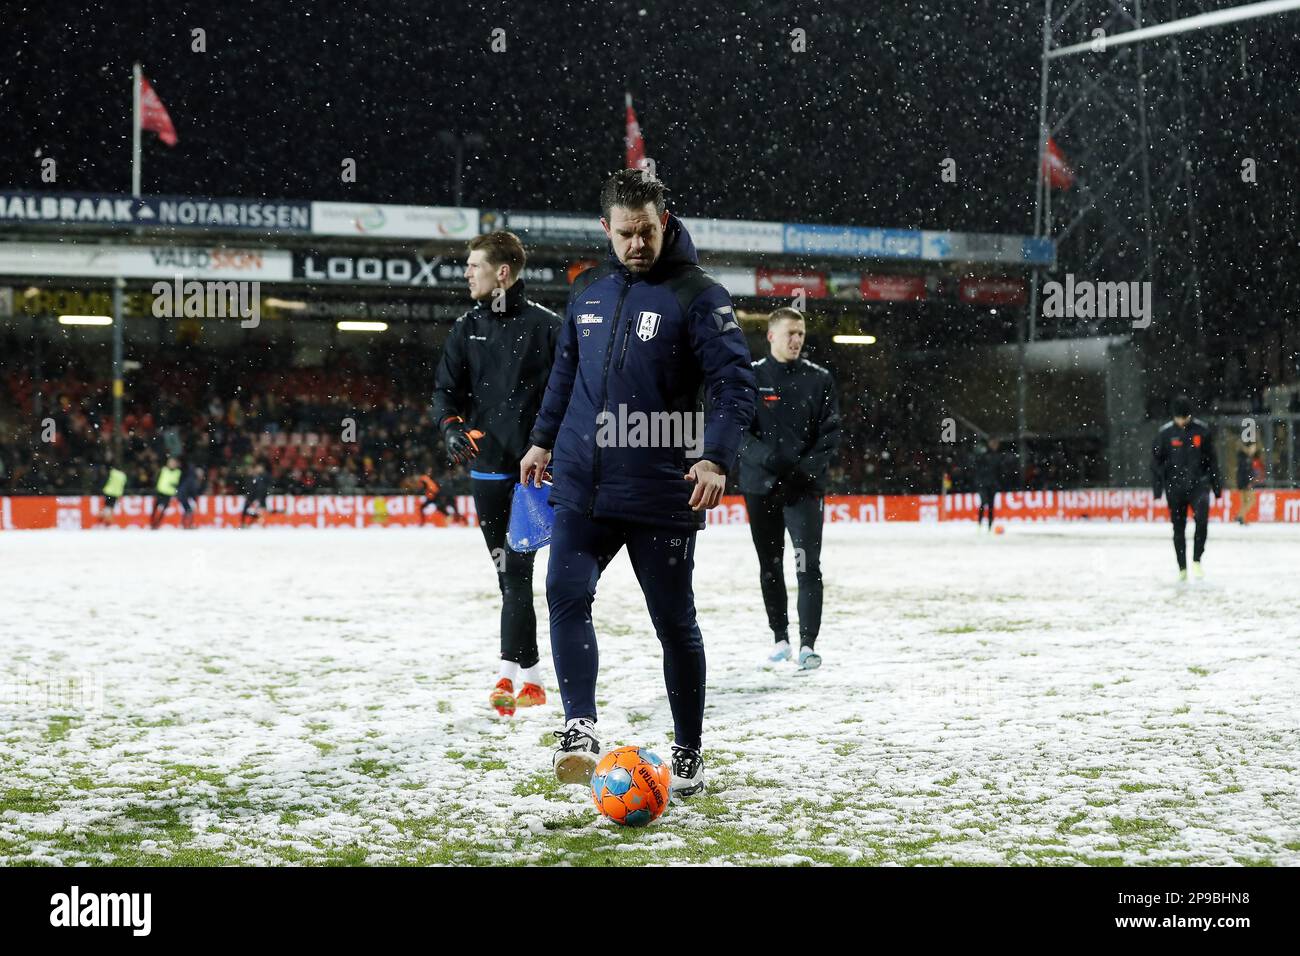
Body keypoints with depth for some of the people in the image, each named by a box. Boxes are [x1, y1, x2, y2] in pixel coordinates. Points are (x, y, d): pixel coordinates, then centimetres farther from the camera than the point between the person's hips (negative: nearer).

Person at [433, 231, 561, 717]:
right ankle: (531, 677, 14)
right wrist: (452, 425, -9)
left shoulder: (545, 326, -3)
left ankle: (509, 672, -7)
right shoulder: (468, 328, 11)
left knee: (516, 569, -9)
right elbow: (446, 389, 12)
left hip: (535, 468, -4)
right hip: (486, 466, 4)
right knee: (509, 574, 7)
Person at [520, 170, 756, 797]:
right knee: (566, 594, -15)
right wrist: (544, 439, 22)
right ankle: (580, 728, -16)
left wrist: (716, 458, -25)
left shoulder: (698, 295, -7)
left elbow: (735, 384, -12)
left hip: (661, 494, -4)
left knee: (674, 621, 6)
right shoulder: (588, 291, 9)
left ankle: (688, 754, 20)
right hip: (581, 486, 4)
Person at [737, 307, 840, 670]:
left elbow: (831, 432, 2)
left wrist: (808, 467, -14)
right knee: (770, 565, 9)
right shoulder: (750, 377, 3)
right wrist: (767, 458, -19)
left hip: (805, 487, -1)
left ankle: (808, 643, -11)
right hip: (761, 486, 1)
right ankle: (780, 637, 22)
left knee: (808, 565, -10)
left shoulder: (819, 379, 5)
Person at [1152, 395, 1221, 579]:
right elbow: (1156, 462, 2)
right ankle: (1182, 568, 18)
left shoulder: (1202, 430, 0)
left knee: (1202, 518, -21)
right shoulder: (1166, 433, -2)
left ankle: (1197, 560, -7)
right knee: (1179, 528, 6)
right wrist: (1157, 489, -4)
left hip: (1198, 484, -1)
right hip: (1175, 487, 1)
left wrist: (1217, 486, 9)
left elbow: (1212, 460, 8)